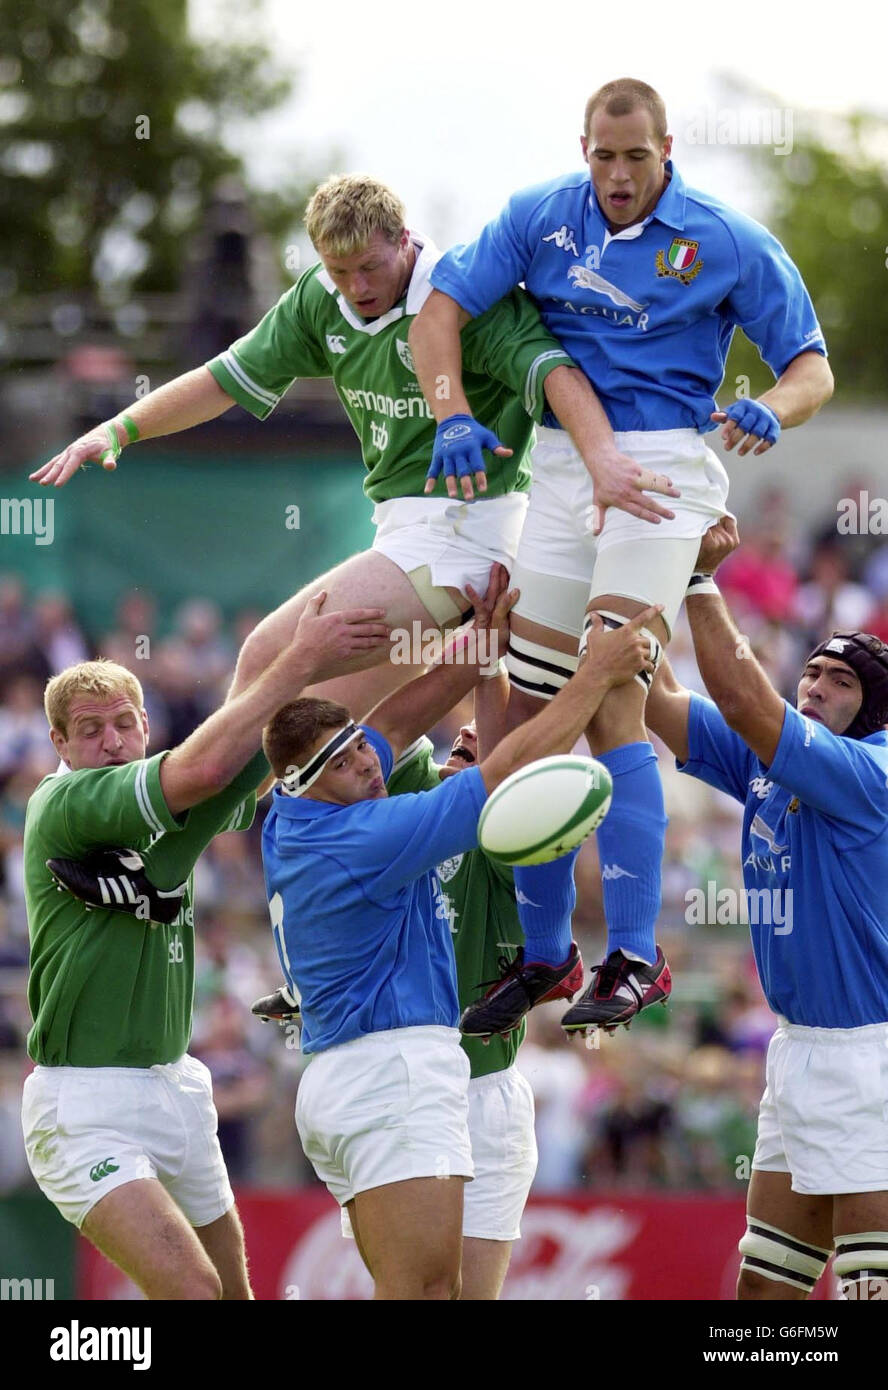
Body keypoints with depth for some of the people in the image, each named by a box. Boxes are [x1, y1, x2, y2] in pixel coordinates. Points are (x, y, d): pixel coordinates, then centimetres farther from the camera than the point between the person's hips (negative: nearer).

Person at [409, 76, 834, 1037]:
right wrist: (454, 417, -14)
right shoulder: (539, 219, 5)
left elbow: (812, 367, 1)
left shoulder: (729, 244, -2)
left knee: (609, 703, -18)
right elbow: (441, 310, 3)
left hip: (667, 463, -4)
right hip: (563, 470, 4)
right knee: (530, 710, 4)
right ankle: (542, 951, 18)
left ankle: (634, 957, -17)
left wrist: (771, 411, -22)